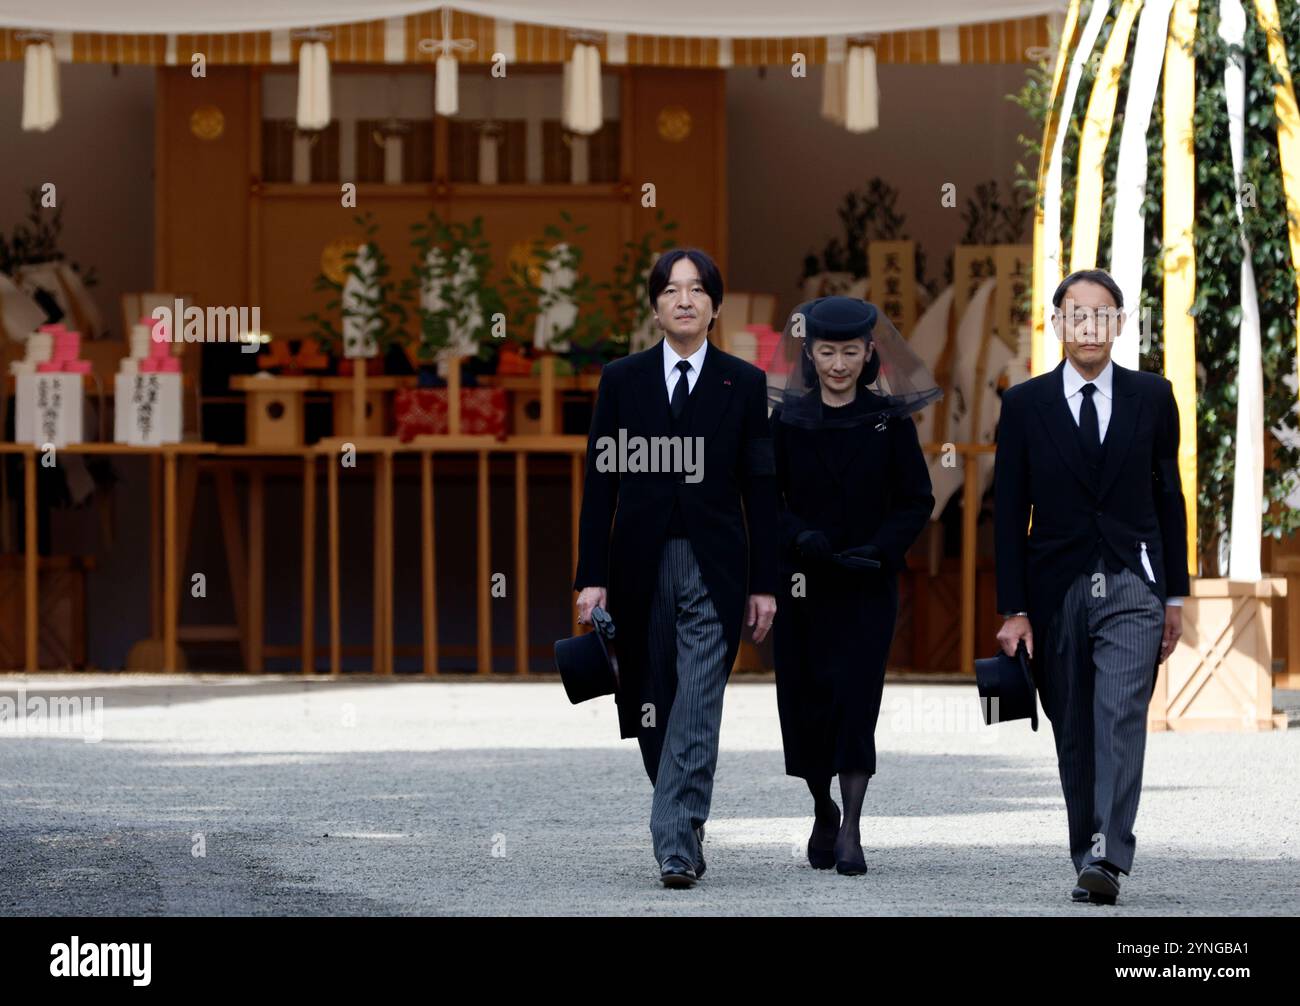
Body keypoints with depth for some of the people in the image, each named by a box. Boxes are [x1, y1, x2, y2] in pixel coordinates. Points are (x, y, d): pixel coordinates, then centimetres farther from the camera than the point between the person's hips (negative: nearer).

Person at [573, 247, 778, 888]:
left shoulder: (743, 383, 5)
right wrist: (592, 577, -2)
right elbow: (600, 482, 5)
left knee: (697, 710, -12)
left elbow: (759, 488, 5)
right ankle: (684, 828, 26)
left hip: (714, 569, -2)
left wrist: (764, 583, 1)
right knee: (653, 711, 8)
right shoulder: (622, 379, 7)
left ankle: (676, 846, -16)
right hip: (642, 566, 2)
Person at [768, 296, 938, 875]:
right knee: (804, 699, 5)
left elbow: (917, 502, 1)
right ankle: (824, 813, 26)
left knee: (854, 694, -13)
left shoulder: (890, 420, 0)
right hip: (802, 581, 2)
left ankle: (850, 830, -14)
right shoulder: (787, 419, 3)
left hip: (868, 583, -2)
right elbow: (767, 500, 2)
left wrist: (879, 550, -15)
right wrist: (803, 538, -17)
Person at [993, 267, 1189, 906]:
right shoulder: (1025, 405, 4)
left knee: (1120, 717, -17)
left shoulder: (1152, 397, 7)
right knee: (1073, 734, 4)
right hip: (1057, 592, 1)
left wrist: (1174, 596, 9)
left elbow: (1169, 498, 12)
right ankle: (1087, 858, 13)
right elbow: (1010, 513, 4)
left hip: (1131, 588, -1)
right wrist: (1013, 609, -2)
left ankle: (1107, 859, -25)